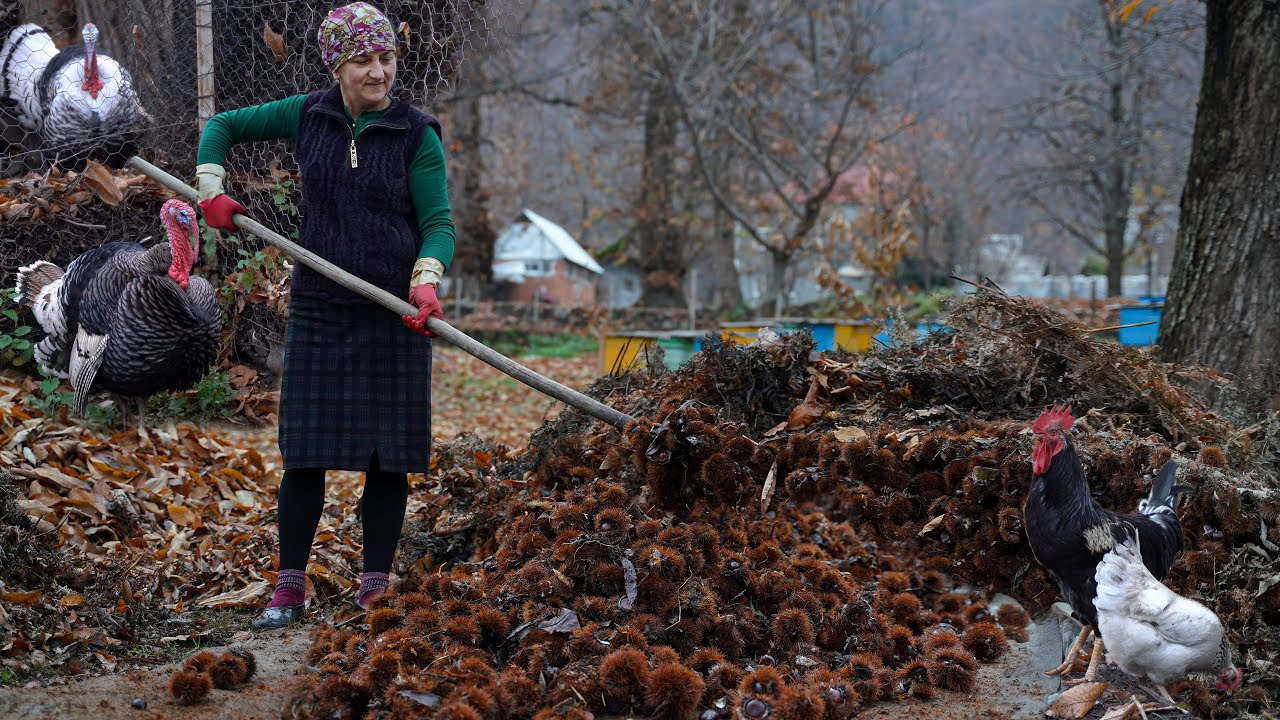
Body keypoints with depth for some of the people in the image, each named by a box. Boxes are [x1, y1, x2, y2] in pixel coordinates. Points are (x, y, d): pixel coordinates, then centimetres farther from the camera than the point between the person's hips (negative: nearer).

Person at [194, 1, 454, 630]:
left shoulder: (416, 135, -2)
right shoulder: (308, 115, 5)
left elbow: (438, 223, -5)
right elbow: (222, 126, 17)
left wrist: (427, 281, -22)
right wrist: (211, 190, 4)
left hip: (392, 312, -1)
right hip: (319, 308, 2)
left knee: (387, 456, 3)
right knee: (304, 450, 2)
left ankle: (374, 588, 14)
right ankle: (289, 587, 12)